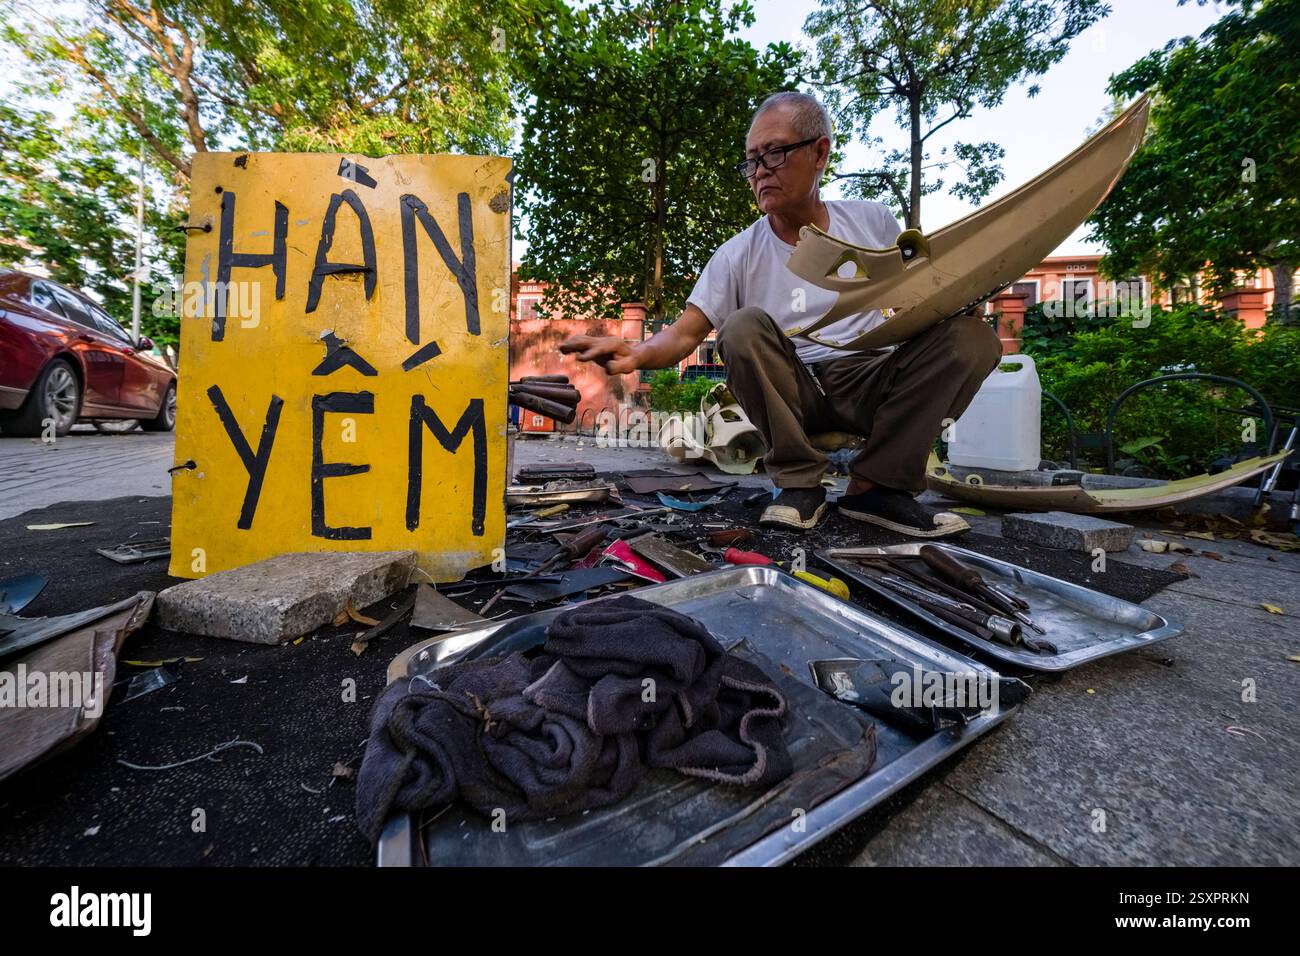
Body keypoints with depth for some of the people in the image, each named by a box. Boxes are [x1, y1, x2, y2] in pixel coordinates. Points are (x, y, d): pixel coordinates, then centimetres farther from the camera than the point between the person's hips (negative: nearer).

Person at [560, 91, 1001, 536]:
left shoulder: (873, 221, 8)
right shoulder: (738, 255, -1)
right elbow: (685, 333, -9)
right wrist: (638, 353, -31)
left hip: (873, 383, 3)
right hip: (796, 395, -2)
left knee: (972, 336, -18)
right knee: (744, 324, -27)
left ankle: (873, 486, -16)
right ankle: (799, 484, -20)